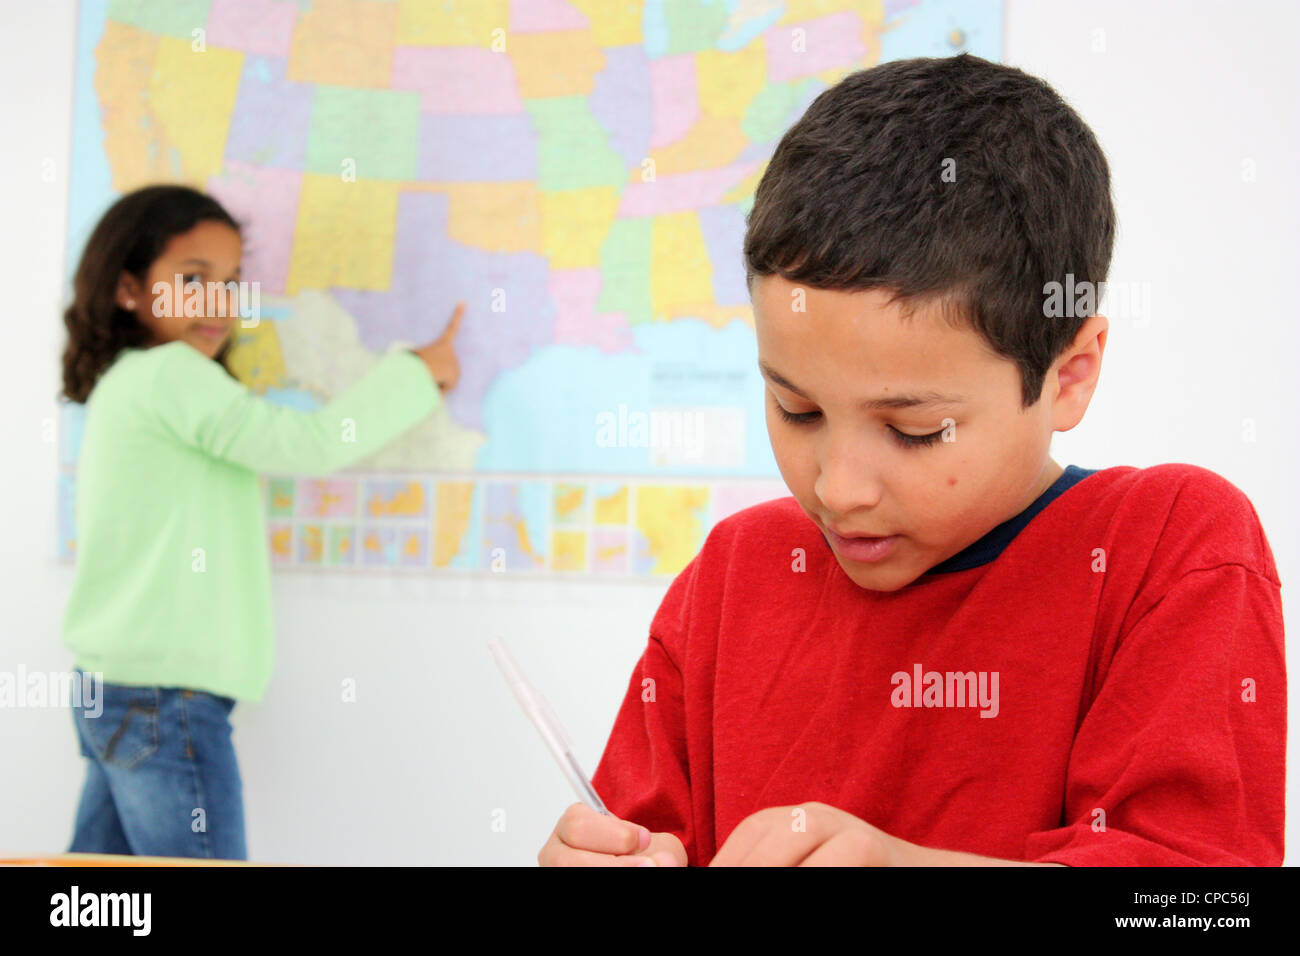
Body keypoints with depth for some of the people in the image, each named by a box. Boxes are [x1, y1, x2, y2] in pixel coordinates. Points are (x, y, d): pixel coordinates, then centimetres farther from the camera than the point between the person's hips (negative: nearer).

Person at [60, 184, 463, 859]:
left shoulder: (120, 387, 18)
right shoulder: (169, 374, -12)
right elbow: (313, 445, -16)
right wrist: (418, 372, -4)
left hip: (111, 693, 10)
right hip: (165, 701, -10)